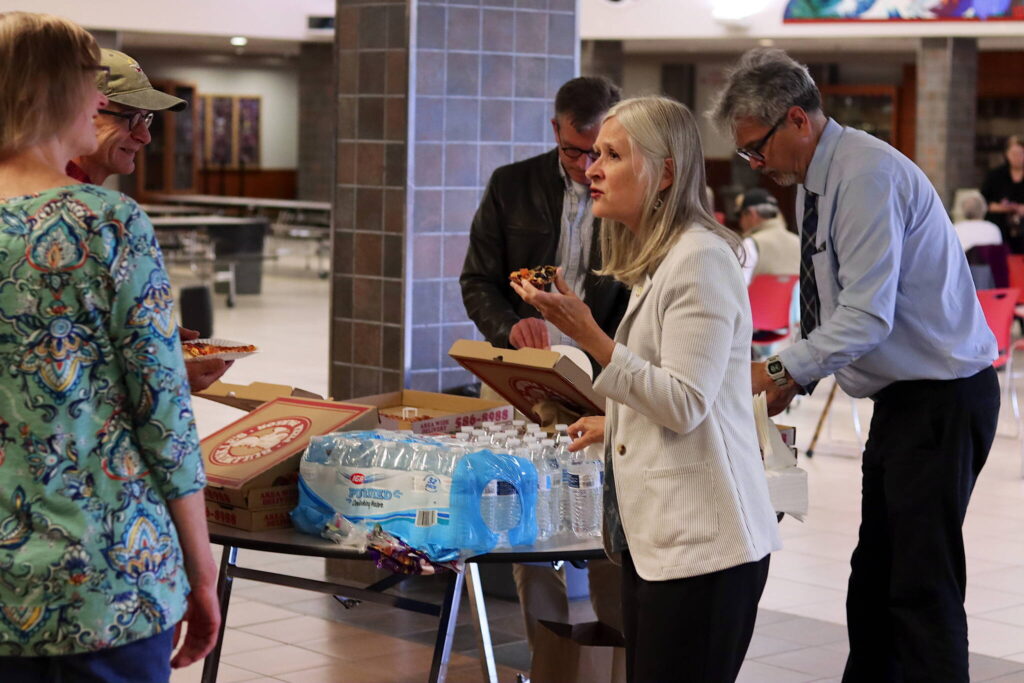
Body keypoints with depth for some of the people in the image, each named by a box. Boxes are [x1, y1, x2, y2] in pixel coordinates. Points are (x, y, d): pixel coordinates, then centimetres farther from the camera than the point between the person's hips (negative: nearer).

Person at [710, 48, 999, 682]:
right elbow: (833, 314, 18)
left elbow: (867, 316, -25)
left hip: (942, 398, -10)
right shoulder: (817, 181, 11)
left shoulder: (867, 176, -19)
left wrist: (782, 370, -21)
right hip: (905, 395, 10)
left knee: (923, 586, -7)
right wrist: (792, 376, 5)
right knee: (874, 579, 15)